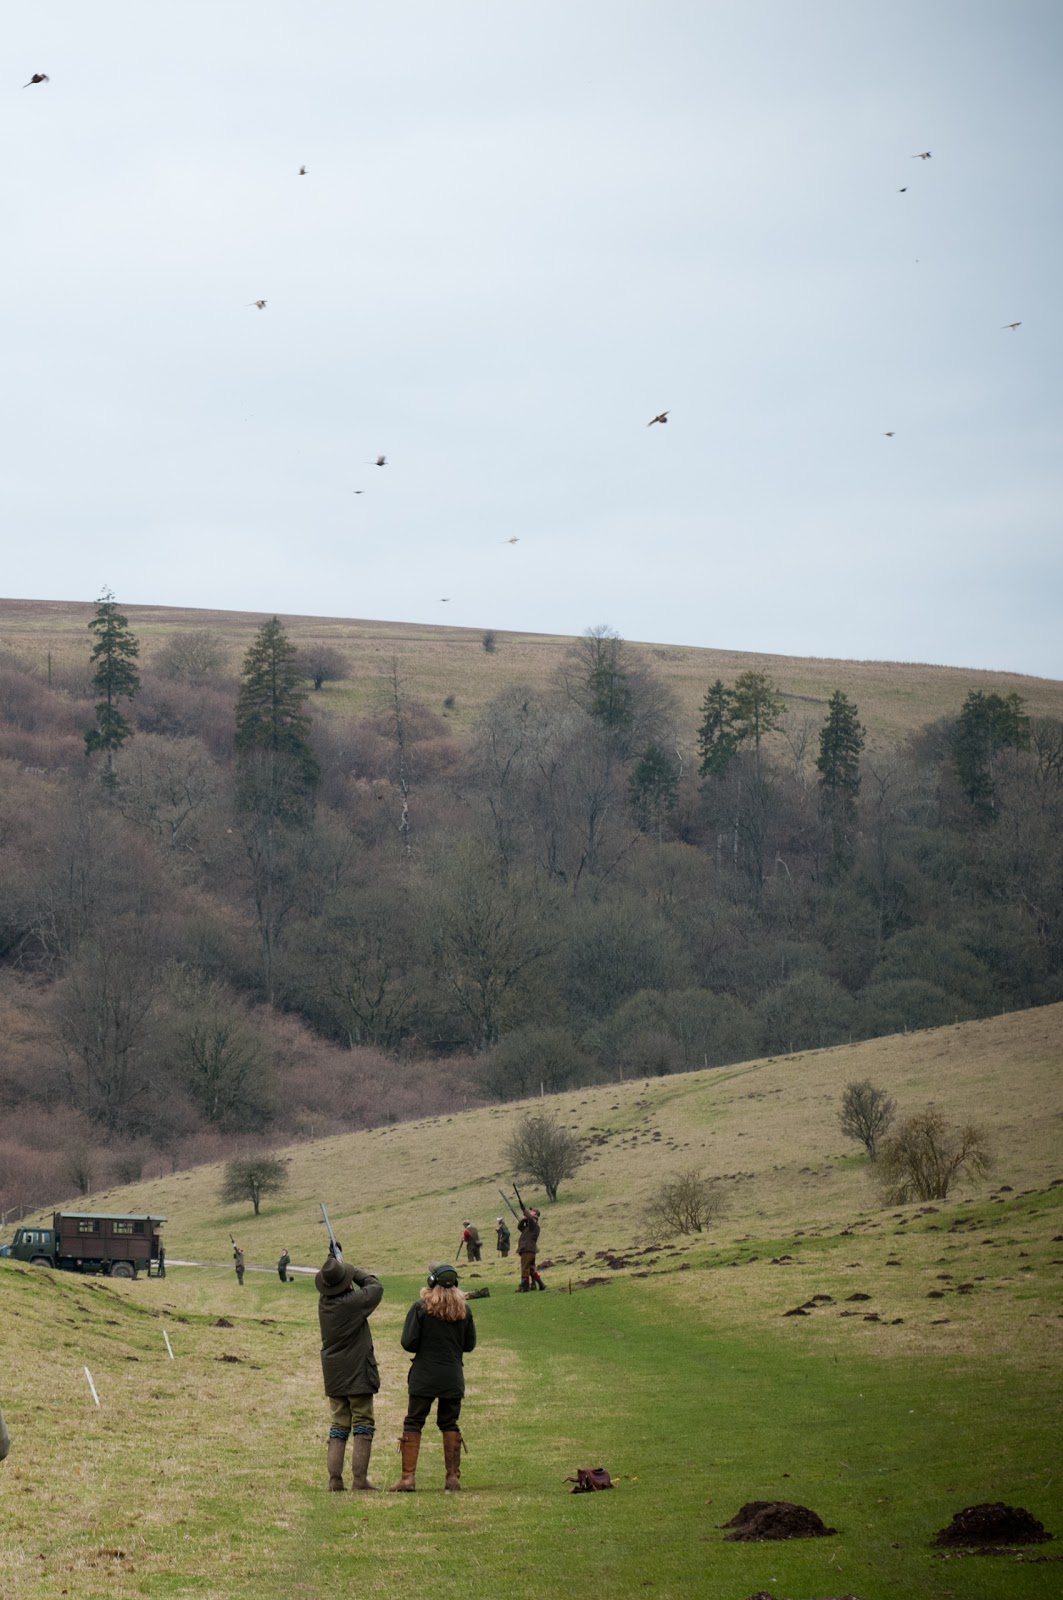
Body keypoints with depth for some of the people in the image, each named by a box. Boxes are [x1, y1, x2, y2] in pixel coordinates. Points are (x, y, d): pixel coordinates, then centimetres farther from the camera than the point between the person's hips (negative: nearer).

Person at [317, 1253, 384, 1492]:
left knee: (339, 1426, 11)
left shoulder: (323, 1301, -1)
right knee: (363, 1426, 0)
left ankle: (334, 1479, 4)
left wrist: (335, 1261, 12)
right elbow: (376, 1286, 0)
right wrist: (353, 1271, 6)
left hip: (333, 1376, 6)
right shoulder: (354, 1302, -17)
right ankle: (359, 1479, -6)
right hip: (358, 1373, -6)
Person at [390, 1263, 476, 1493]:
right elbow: (470, 1344, 10)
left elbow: (408, 1343, -10)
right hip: (453, 1377, 3)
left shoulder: (421, 1308, -9)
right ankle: (453, 1476, 9)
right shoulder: (464, 1310, 2)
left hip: (424, 1377, -3)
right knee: (450, 1424, 12)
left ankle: (408, 1477, -3)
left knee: (413, 1424, 3)